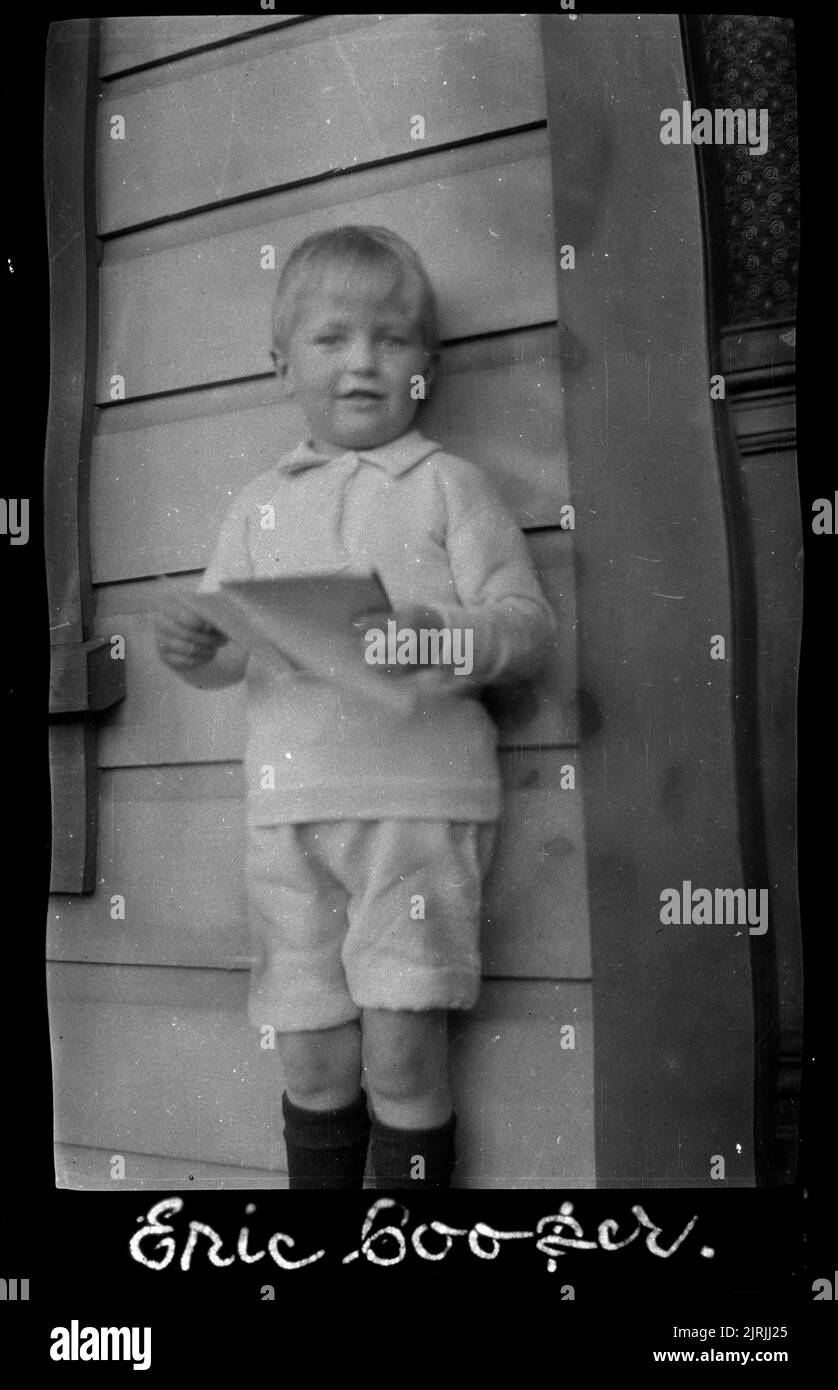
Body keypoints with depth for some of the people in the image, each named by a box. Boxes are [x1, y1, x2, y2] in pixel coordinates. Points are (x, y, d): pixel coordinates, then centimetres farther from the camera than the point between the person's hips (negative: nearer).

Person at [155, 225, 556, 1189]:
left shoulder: (447, 483, 6)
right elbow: (230, 647, 18)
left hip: (420, 796, -3)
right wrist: (194, 649, -5)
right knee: (312, 1057, 7)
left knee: (402, 1047, -5)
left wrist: (442, 637, -21)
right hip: (289, 806, 3)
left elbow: (529, 623, -1)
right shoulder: (261, 504, 17)